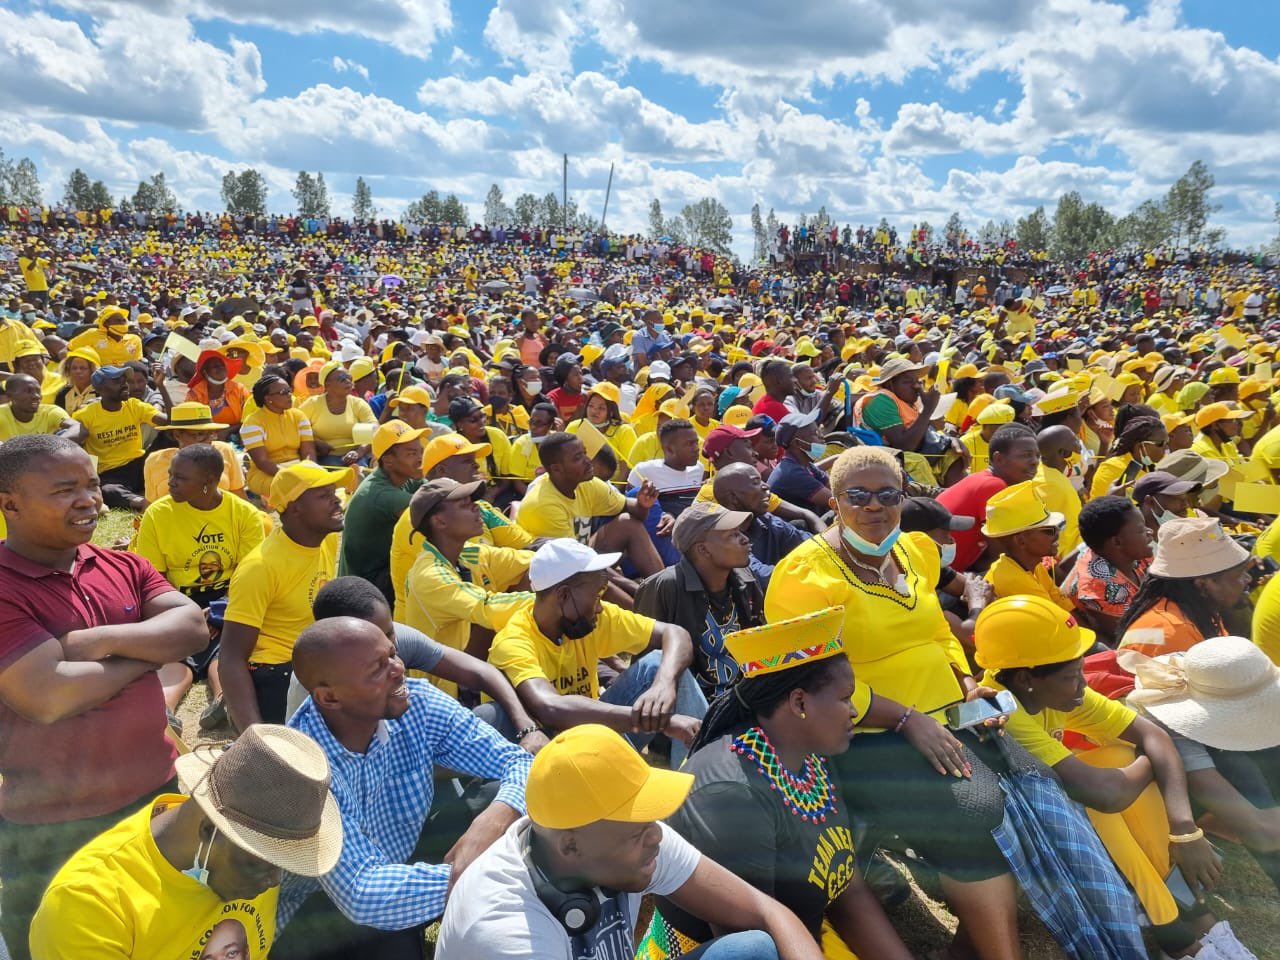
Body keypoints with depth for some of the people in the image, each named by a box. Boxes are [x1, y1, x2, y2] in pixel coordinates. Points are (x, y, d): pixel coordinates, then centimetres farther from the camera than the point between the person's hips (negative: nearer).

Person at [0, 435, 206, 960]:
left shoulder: (123, 567, 3)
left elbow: (193, 628, -8)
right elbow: (51, 697, -26)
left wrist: (104, 639, -22)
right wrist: (153, 650, -12)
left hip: (158, 790, 6)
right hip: (52, 825, -5)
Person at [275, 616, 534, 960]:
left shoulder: (417, 703, -15)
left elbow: (518, 762, -15)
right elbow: (362, 895, -32)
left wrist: (495, 819, -34)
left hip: (407, 866, 5)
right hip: (324, 913, -4)